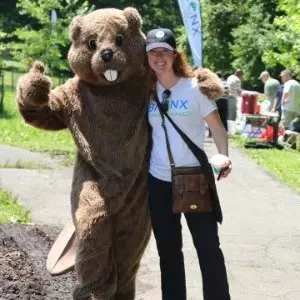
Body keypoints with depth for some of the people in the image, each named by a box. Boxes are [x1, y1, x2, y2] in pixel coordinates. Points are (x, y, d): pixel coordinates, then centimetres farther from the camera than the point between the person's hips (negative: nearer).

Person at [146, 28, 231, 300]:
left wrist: (224, 157, -23)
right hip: (158, 181, 4)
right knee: (168, 249, 12)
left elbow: (217, 127, -6)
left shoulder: (194, 87, -6)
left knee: (208, 247, 1)